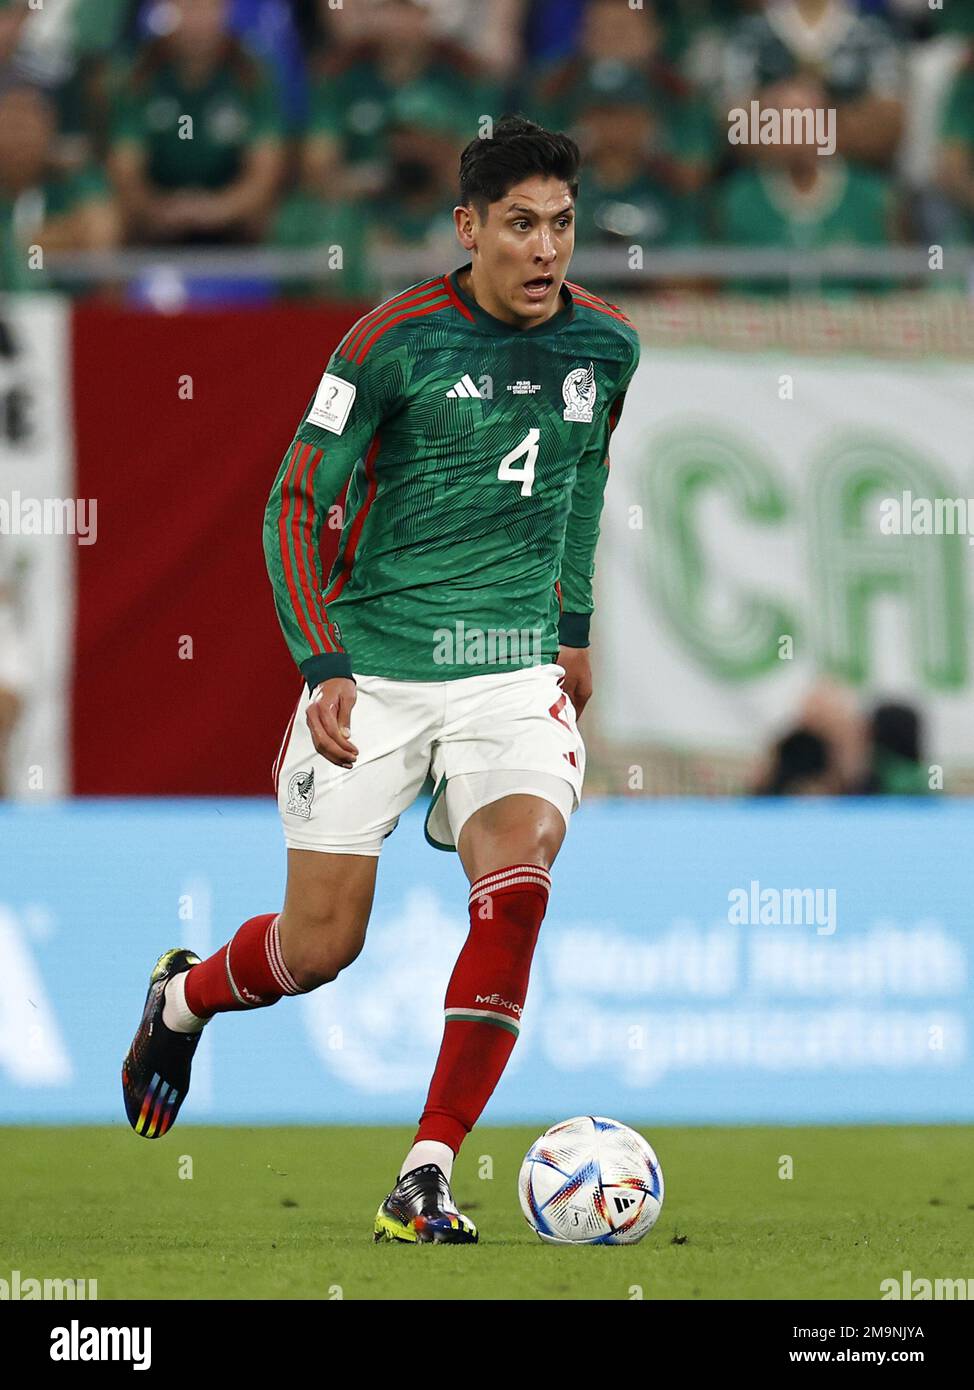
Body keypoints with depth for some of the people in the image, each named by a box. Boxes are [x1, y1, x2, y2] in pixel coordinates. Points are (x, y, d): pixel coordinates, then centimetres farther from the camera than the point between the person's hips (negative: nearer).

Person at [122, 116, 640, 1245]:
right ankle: (179, 999, 37)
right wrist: (323, 666, -14)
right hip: (375, 671, -3)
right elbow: (294, 503, -6)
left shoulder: (604, 344, 3)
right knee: (321, 946, 1)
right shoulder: (395, 341, -11)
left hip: (515, 668, 3)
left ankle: (425, 1180, -15)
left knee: (516, 888, -22)